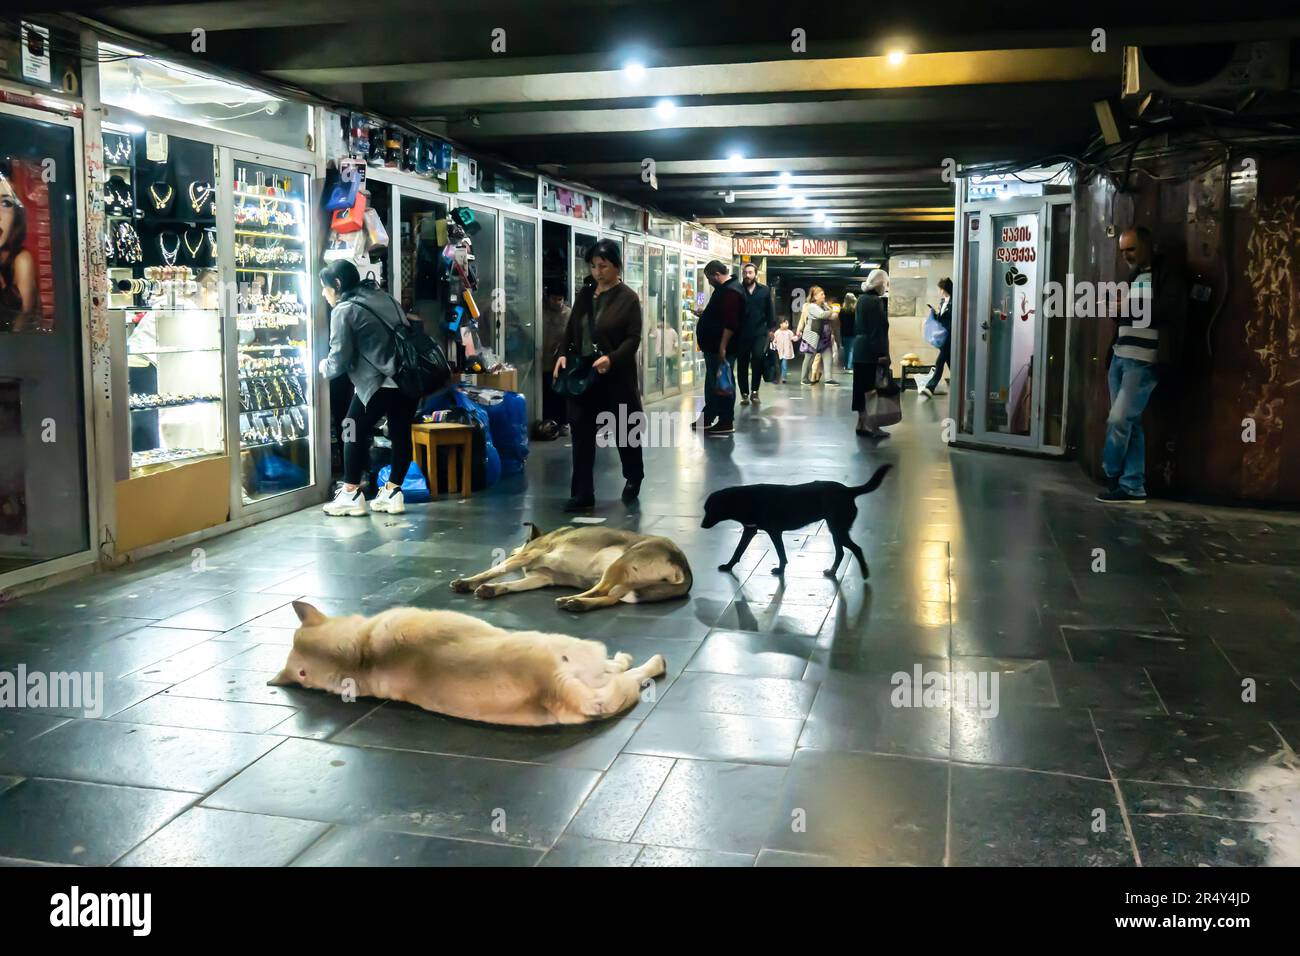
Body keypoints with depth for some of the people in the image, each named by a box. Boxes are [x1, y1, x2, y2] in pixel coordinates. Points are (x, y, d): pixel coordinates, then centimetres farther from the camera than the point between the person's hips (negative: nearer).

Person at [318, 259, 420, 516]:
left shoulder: (344, 310, -5)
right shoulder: (384, 297, 17)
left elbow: (340, 359, -7)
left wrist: (325, 367, 15)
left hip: (380, 382, -7)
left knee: (354, 431, 8)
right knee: (401, 433, 13)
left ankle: (351, 494, 13)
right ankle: (392, 493, 18)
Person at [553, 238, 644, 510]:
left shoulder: (628, 299, -6)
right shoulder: (584, 294, 10)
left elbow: (633, 339, -12)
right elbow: (571, 330, 14)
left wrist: (611, 358, -27)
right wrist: (563, 355, -3)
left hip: (616, 377, -4)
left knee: (624, 431, 11)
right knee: (582, 435, 0)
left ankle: (634, 478, 35)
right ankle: (582, 493, 5)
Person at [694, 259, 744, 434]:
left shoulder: (731, 291, -19)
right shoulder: (725, 288, 16)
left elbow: (730, 322, -27)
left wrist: (723, 346, -29)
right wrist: (704, 314, 21)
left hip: (721, 348, -11)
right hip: (714, 346, 11)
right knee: (712, 382, 16)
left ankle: (726, 423, 0)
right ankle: (707, 418, 24)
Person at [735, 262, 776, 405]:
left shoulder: (764, 290, 7)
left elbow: (770, 311, 8)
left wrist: (771, 329, 1)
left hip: (759, 333, 0)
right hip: (741, 333, 1)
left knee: (758, 358, -16)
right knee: (742, 364, 4)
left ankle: (754, 391, -3)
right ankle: (744, 394, 14)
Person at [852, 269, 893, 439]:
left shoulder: (862, 299, 12)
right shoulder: (875, 301, -15)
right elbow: (877, 329, -18)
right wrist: (882, 353, -18)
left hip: (860, 350, 9)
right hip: (871, 352, -9)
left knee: (862, 387, 11)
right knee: (872, 388, -5)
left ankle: (862, 423, 15)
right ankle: (870, 425, -2)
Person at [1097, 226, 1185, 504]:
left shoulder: (1166, 273, -3)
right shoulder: (1134, 276, 21)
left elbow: (1174, 309, -18)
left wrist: (1130, 306, -18)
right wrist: (1111, 361, 11)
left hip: (1143, 362, -8)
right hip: (1120, 358, 8)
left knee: (1118, 420, -11)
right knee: (1129, 423, 6)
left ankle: (1111, 475, 5)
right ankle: (1133, 486, 8)